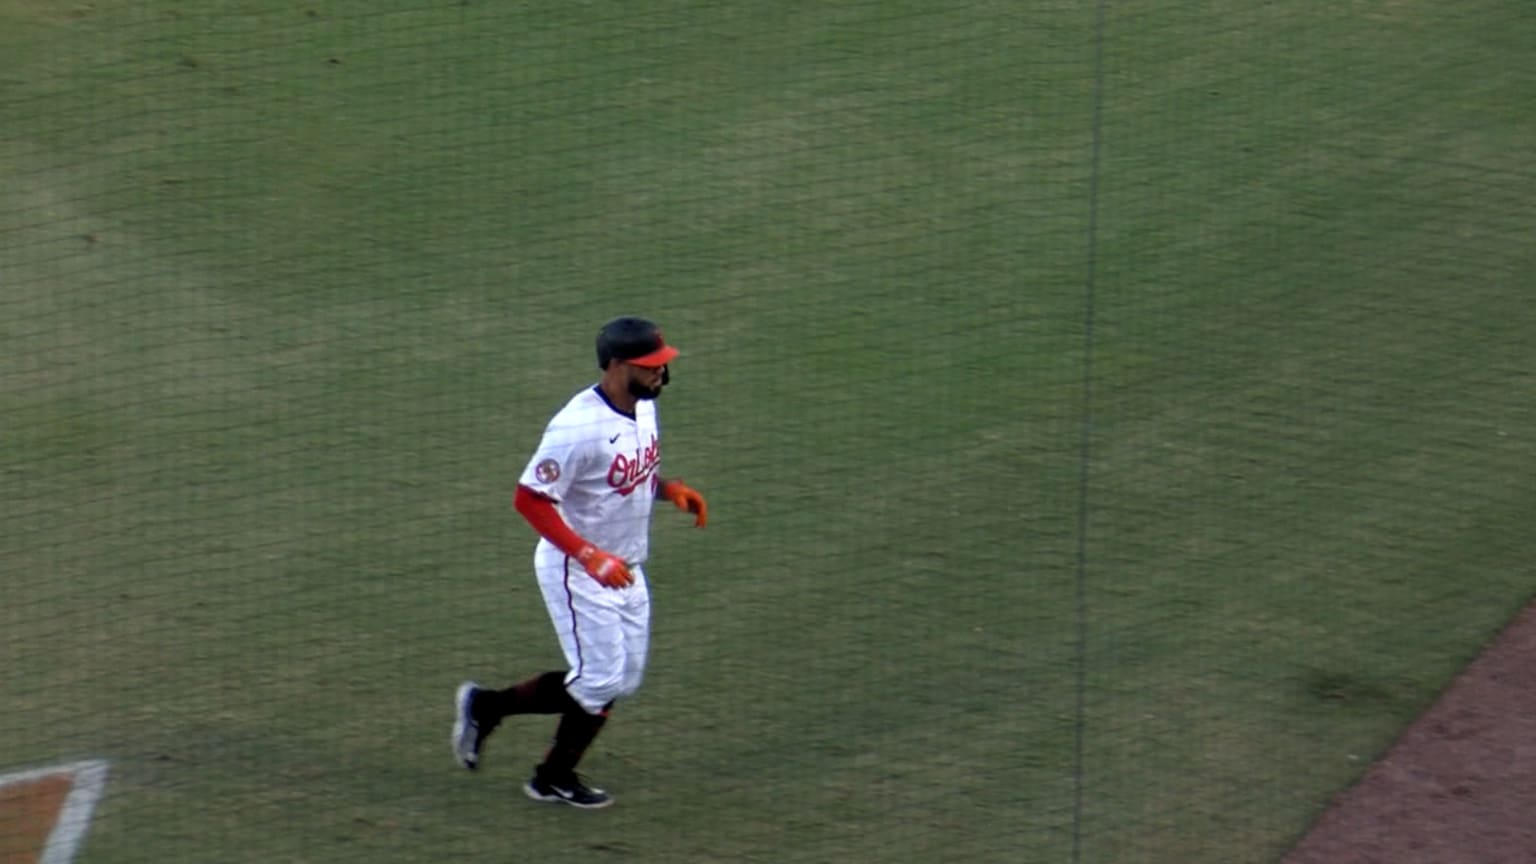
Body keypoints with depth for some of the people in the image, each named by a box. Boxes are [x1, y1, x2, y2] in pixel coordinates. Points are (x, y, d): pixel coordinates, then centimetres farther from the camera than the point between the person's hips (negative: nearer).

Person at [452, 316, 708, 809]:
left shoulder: (643, 407, 1)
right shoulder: (579, 428, -26)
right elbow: (530, 499, -25)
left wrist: (670, 489, -3)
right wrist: (590, 555, -32)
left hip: (625, 571, 9)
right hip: (577, 573, -9)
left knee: (622, 681, 12)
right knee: (601, 679, -5)